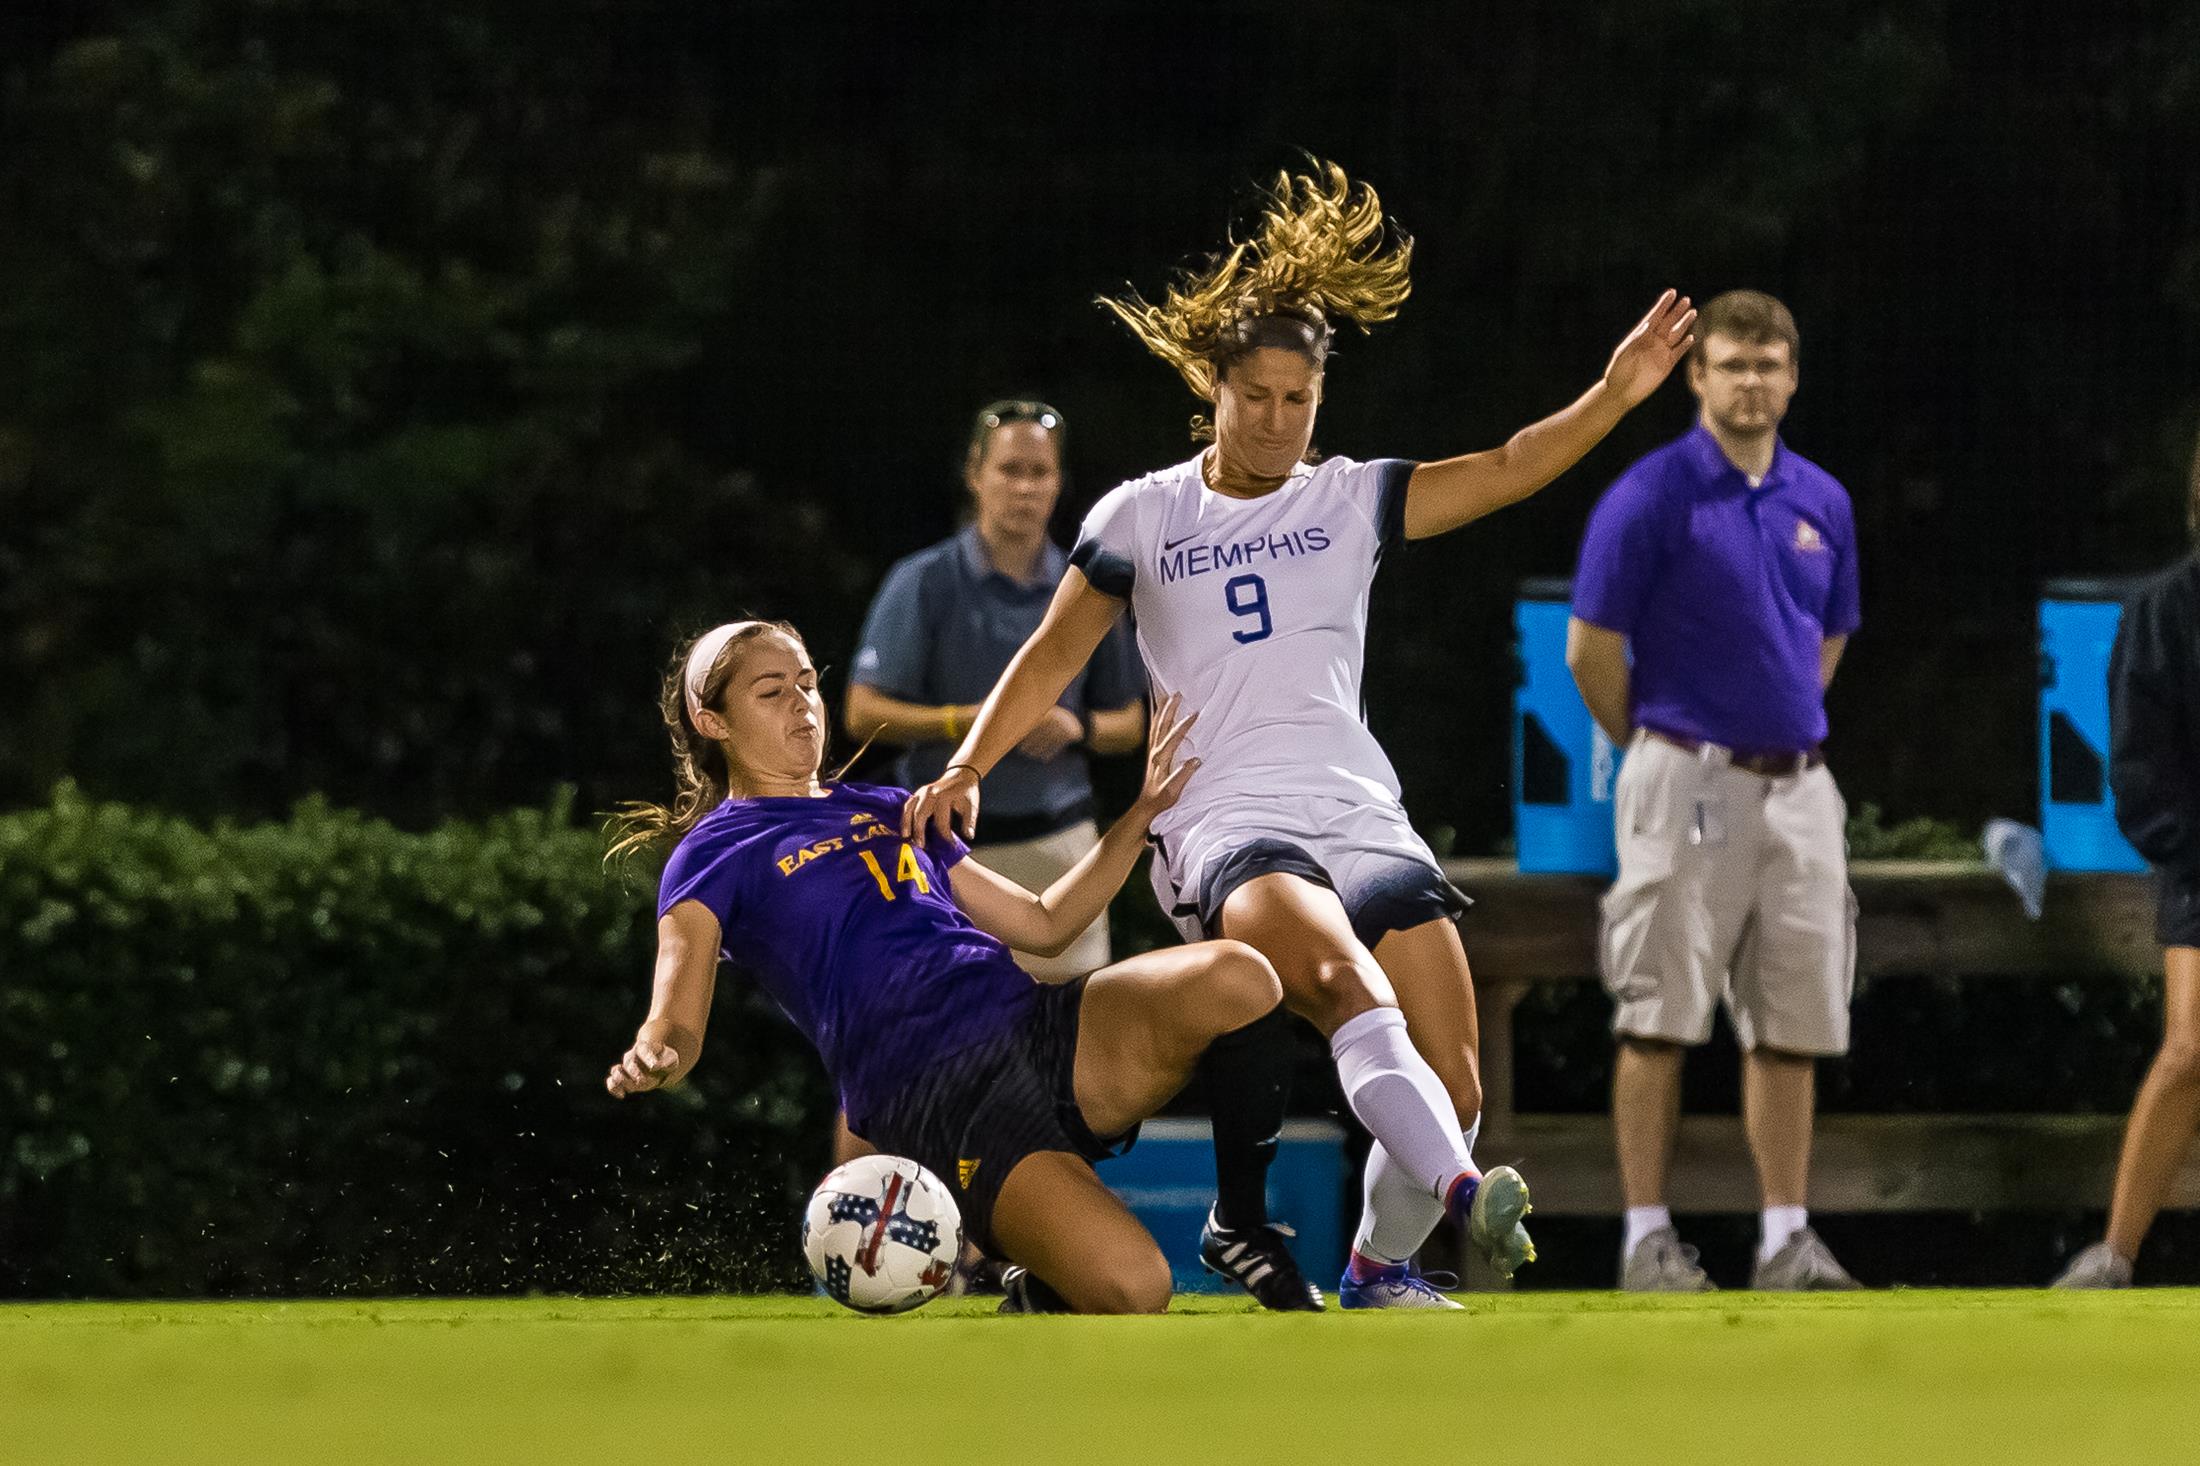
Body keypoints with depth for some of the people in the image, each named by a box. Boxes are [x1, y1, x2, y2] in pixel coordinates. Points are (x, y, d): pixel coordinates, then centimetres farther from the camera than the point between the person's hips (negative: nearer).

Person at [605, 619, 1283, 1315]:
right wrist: (651, 1060, -29)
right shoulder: (713, 852, 11)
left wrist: (1143, 811, 24)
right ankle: (1039, 1300, 5)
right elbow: (676, 1021, -4)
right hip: (931, 1101, -6)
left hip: (1038, 1025, 6)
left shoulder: (888, 810, 29)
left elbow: (1043, 923, 33)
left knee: (1238, 979, -25)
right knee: (1130, 1287, -31)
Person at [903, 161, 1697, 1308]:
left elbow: (1503, 473, 5)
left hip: (1360, 813, 3)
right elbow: (1056, 654, 14)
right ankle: (1459, 1189, -52)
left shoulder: (1349, 501, 14)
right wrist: (966, 768, 2)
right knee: (1343, 977, -34)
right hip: (1224, 825, -3)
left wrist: (1617, 395, -9)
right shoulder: (1144, 516, 11)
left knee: (1452, 1083, -9)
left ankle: (1379, 1271, 15)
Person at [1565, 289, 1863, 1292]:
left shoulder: (1822, 503, 10)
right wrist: (1655, 751, 6)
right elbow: (1592, 650, -5)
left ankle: (1786, 1238, 8)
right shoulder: (1652, 496, -7)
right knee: (1661, 1017, -3)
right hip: (1689, 784, -5)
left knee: (1793, 1022, 4)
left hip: (1798, 784, 6)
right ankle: (1648, 1236, 0)